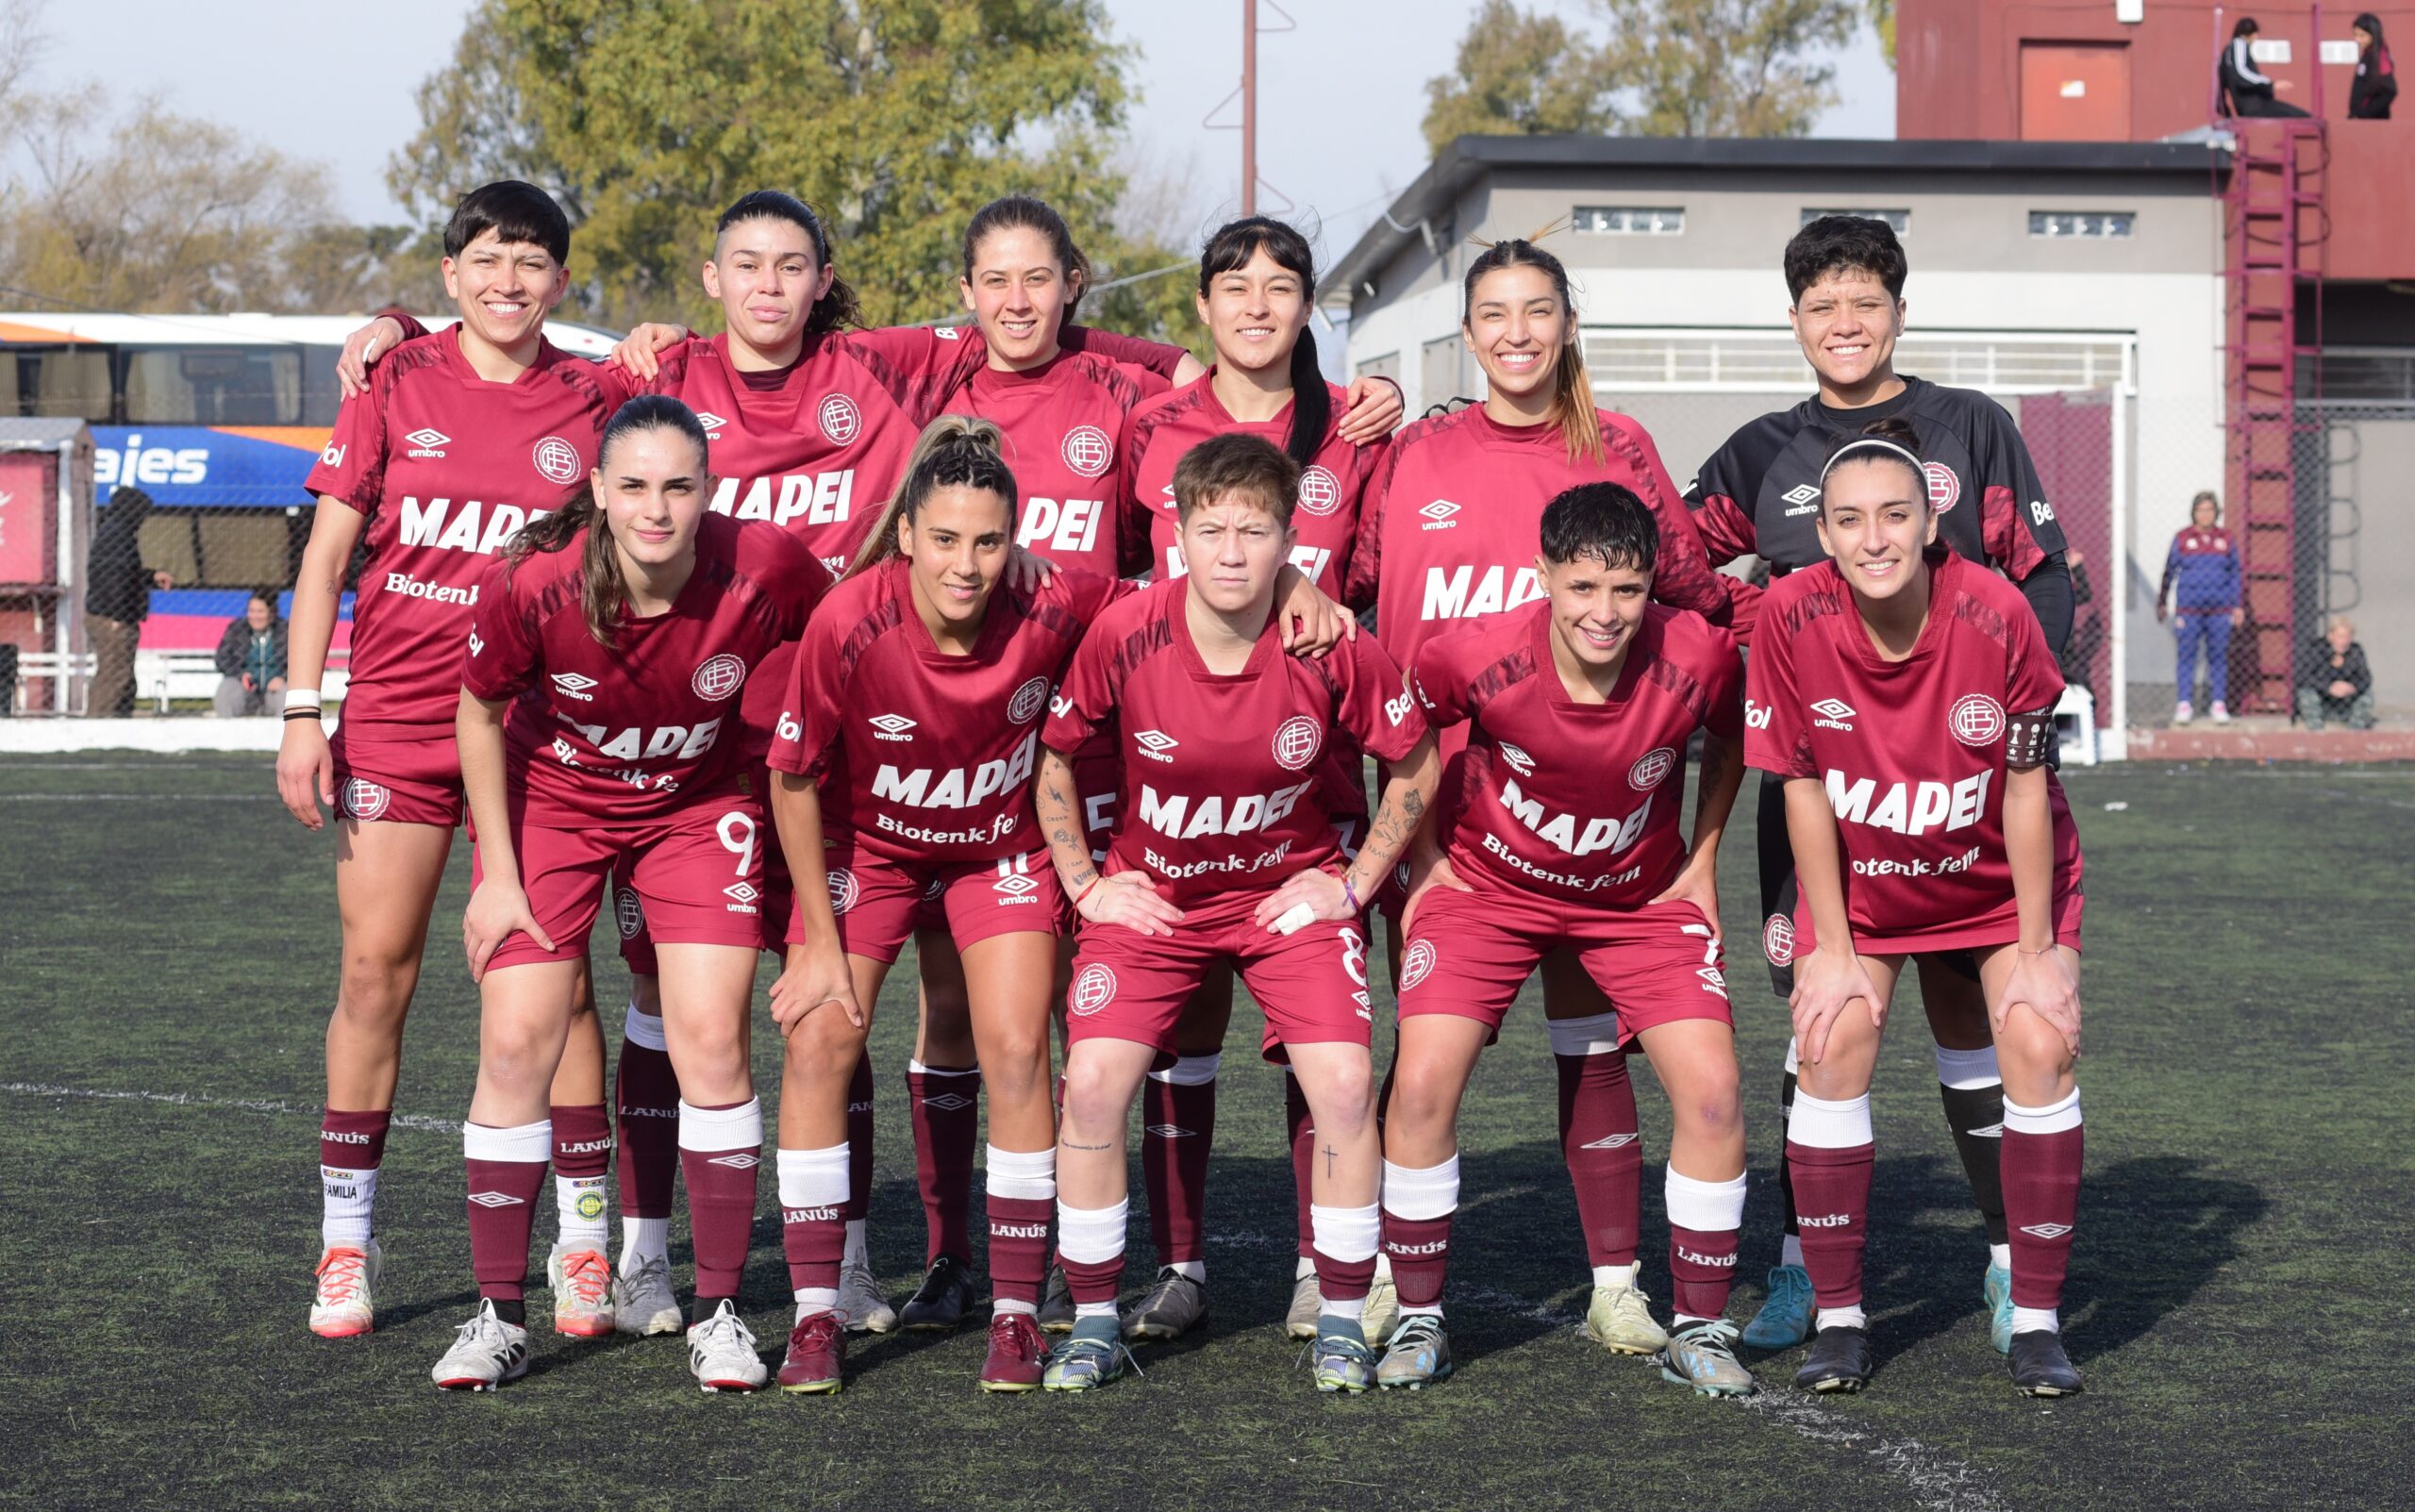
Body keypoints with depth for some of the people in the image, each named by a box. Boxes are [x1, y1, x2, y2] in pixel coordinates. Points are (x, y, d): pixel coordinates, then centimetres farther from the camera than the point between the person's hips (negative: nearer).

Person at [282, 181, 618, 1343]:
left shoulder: (590, 400, 2)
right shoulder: (397, 385, 2)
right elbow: (327, 551, 3)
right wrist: (302, 711, -4)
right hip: (395, 714, 0)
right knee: (375, 966, 1)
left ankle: (585, 1240, 8)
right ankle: (347, 1241, 11)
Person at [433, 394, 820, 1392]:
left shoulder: (765, 567, -27)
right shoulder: (533, 583, -27)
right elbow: (480, 715, -8)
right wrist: (498, 877, -7)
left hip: (700, 806, 0)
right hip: (550, 804, 0)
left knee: (711, 1039, -9)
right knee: (516, 1041, -7)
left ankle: (717, 1312, 5)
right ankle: (498, 1316, 5)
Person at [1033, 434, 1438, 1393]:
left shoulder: (1331, 649, -18)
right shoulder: (1125, 634, -18)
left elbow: (1415, 763, -1)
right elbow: (1054, 757, -1)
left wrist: (1354, 881, -3)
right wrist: (1085, 885, -3)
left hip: (1291, 888, 0)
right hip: (1149, 894, 0)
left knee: (1344, 1082, -16)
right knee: (1094, 1081, -15)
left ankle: (1343, 1321, 2)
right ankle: (1094, 1323, 2)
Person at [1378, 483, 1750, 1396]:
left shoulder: (1698, 657, -24)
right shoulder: (1474, 658, -26)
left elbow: (1731, 734, 2)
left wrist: (1703, 859, 2)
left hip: (1643, 895, 1)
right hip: (1491, 882, -1)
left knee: (1712, 1093, -12)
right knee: (1422, 1082, -15)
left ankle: (1699, 1329, 6)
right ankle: (1419, 1321, 3)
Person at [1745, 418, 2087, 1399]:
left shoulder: (1996, 613, -27)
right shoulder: (1793, 615, -24)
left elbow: (2026, 792, -17)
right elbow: (1804, 790, -13)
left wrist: (2037, 951, -13)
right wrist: (1832, 947, -11)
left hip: (2000, 875, -1)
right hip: (1859, 877, 1)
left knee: (2042, 1050, -13)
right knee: (1831, 1051, -12)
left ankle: (2037, 1322, -2)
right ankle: (1838, 1319, 0)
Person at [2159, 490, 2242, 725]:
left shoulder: (2226, 539, 7)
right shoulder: (2182, 538, 2)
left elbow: (2234, 573, 12)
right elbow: (2169, 571, 8)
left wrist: (2238, 606, 10)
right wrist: (2162, 603, 10)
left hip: (2220, 610, 1)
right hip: (2189, 608, -1)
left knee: (2218, 657, 4)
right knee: (2187, 656, -2)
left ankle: (2219, 704, 10)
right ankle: (2184, 705, 1)